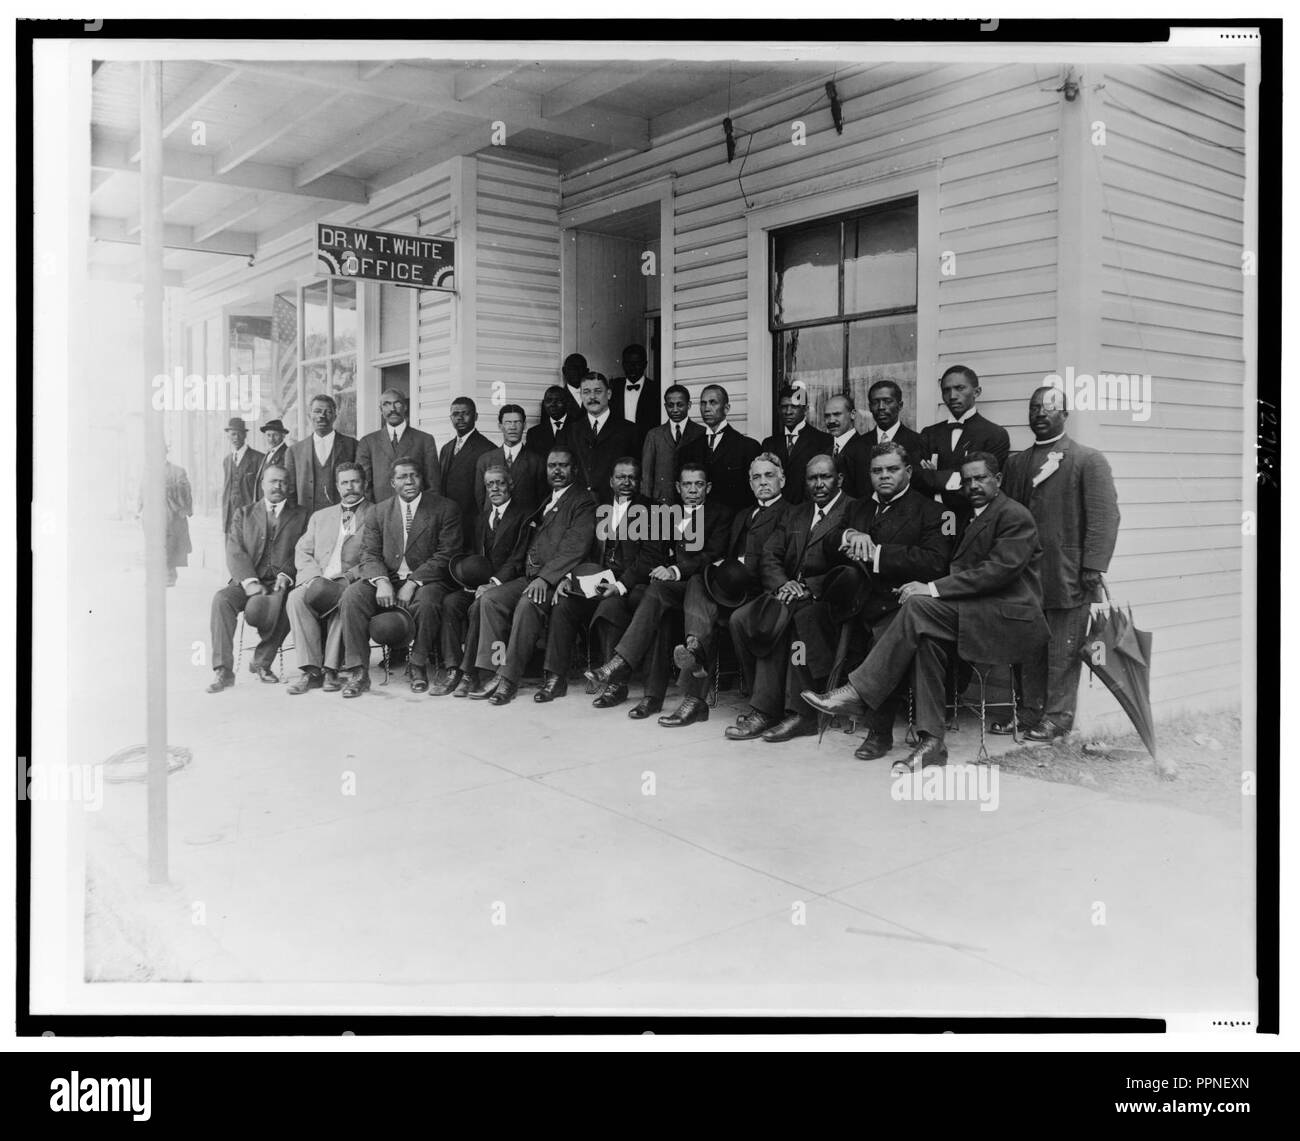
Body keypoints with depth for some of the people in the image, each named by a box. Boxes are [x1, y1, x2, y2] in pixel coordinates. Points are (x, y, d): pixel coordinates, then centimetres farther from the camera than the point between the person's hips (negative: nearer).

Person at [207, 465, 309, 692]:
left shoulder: (300, 515, 16)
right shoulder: (243, 513, 17)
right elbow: (235, 552, 4)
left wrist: (285, 575, -14)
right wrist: (249, 581, -13)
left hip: (280, 584, -1)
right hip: (246, 582, 1)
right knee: (221, 599, -30)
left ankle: (262, 662, -15)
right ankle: (223, 671, -28)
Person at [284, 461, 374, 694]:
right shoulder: (320, 516, 27)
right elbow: (302, 552, 17)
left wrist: (348, 577, -14)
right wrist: (314, 576, -4)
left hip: (352, 584, -3)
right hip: (318, 581, 3)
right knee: (295, 598, -28)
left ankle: (331, 669, -27)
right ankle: (311, 670, -26)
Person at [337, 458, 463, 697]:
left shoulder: (445, 508, 1)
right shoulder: (379, 511, 12)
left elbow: (446, 555, -7)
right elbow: (369, 554, 5)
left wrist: (412, 583, -18)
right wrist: (381, 581, -17)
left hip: (425, 579, -3)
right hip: (386, 578, 3)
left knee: (426, 601, -36)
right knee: (352, 596, -23)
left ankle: (419, 667, -13)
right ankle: (358, 672, -17)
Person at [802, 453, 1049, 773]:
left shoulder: (1015, 516, -4)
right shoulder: (974, 516, 24)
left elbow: (999, 569, -18)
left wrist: (933, 589, -22)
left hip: (1011, 620, -7)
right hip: (979, 612, 7)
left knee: (919, 607, -26)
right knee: (927, 638, -24)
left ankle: (858, 693, -24)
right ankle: (930, 741, -25)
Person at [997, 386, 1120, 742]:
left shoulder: (1088, 460, -1)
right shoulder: (1016, 463, 15)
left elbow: (1105, 516, -8)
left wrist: (1093, 566, -14)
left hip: (1067, 575, -5)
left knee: (1063, 651, 1)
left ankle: (1057, 718, 11)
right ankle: (1031, 711, 21)